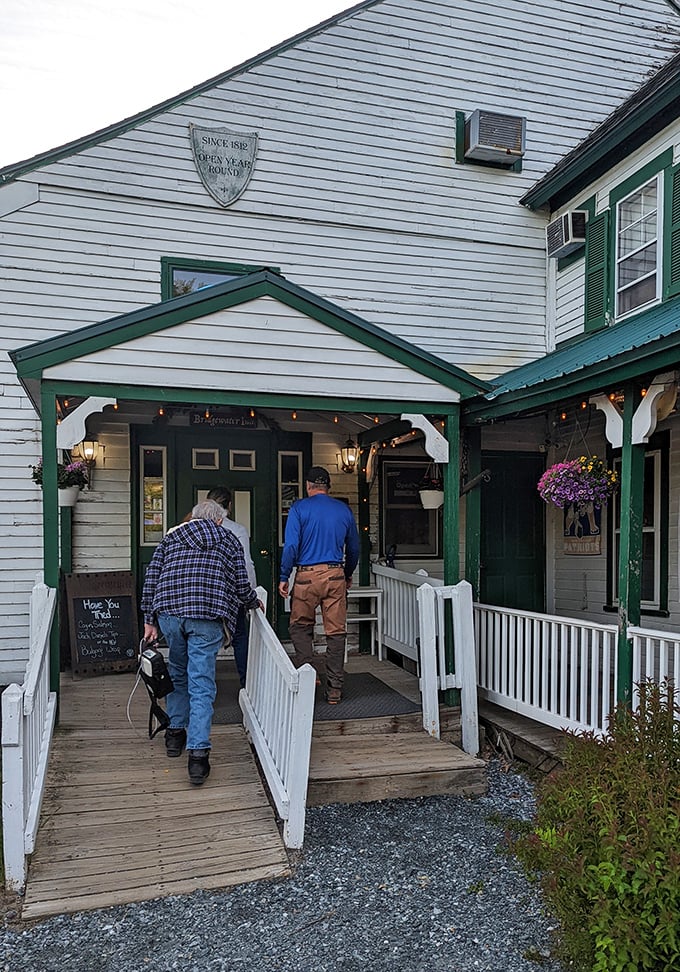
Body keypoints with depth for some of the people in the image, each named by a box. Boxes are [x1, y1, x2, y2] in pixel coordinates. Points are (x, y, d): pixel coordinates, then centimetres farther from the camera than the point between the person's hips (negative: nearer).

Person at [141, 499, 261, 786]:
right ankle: (197, 755, -4)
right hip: (208, 617, -2)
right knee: (202, 684, 1)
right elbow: (241, 586, 11)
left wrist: (149, 619, 14)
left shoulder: (171, 537, 19)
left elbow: (151, 579, 11)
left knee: (177, 673, 24)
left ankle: (175, 733, 35)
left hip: (169, 612, 3)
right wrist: (255, 602, 31)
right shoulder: (230, 541, 15)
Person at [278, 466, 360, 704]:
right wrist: (348, 575, 28)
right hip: (335, 575, 3)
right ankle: (334, 690, 11)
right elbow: (353, 548, 15)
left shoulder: (299, 508, -1)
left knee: (300, 627, 14)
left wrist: (284, 577, -2)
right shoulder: (344, 510, 9)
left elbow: (291, 545, -9)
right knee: (336, 632, 6)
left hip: (307, 575, -2)